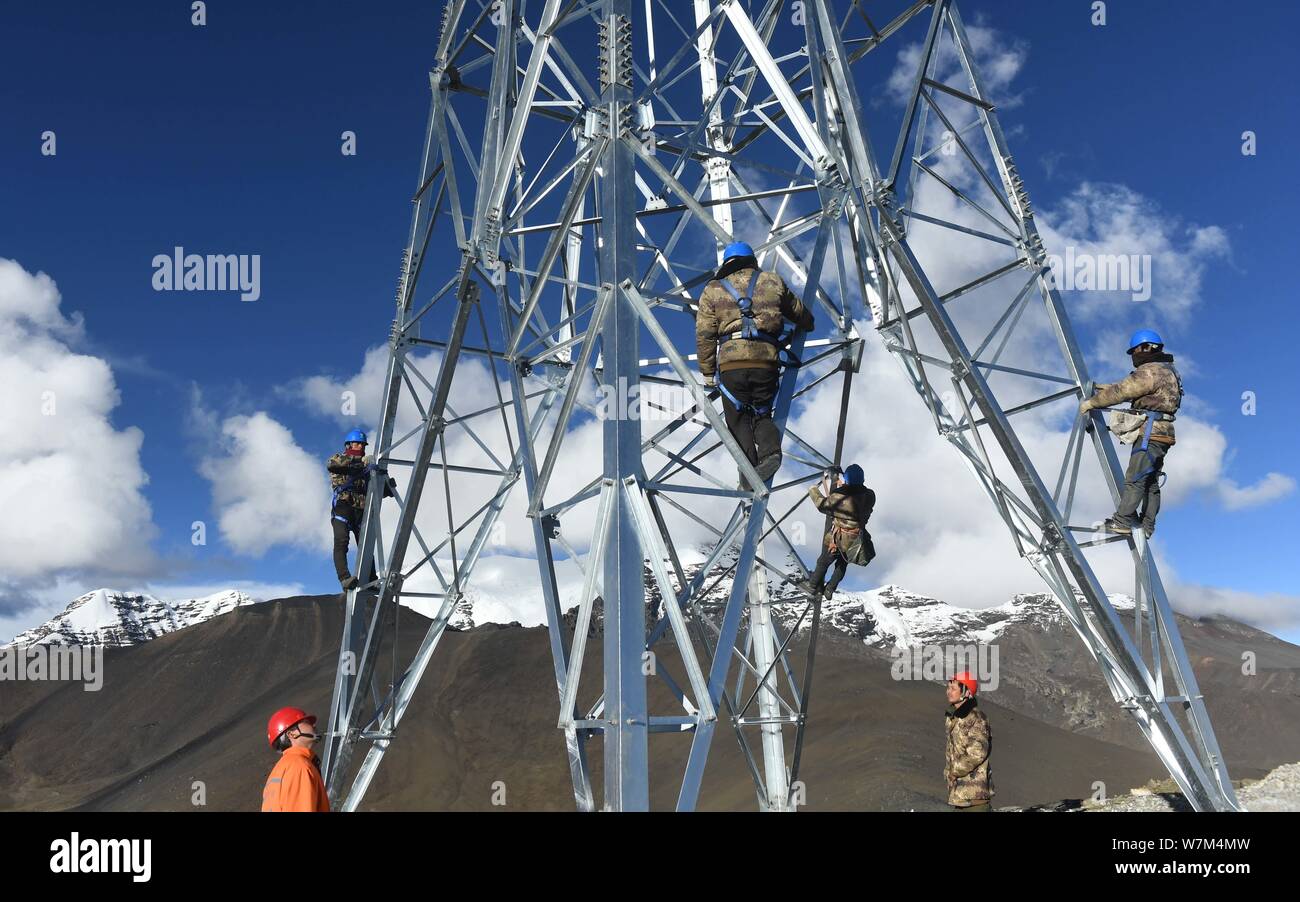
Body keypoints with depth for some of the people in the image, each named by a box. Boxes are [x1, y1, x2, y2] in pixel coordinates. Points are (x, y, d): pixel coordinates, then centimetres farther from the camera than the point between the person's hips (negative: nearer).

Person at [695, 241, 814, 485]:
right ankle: (770, 450, -12)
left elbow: (704, 335, 6)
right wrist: (807, 326, 54)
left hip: (732, 363, -1)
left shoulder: (713, 290, 13)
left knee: (738, 419, 9)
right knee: (762, 414, 17)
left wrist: (708, 372, 11)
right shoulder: (773, 282, 18)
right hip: (767, 361, 2)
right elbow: (800, 314, 31)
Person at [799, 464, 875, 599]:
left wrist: (814, 491, 6)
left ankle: (813, 586, 42)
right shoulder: (869, 496, -18)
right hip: (858, 539, 4)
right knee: (843, 564, 28)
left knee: (823, 562, 22)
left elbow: (822, 505, -12)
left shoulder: (838, 498, -30)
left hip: (839, 538, -4)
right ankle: (830, 589, 42)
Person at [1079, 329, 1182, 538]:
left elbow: (1121, 391, -13)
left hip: (1150, 434, -10)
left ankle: (1122, 522, -12)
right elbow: (1130, 388, 28)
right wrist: (1106, 388, 29)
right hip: (1161, 435, 10)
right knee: (1151, 482, 10)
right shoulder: (1167, 371, 21)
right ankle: (1147, 527, 11)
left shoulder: (1150, 371, -12)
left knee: (1135, 479, -11)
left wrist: (1091, 402, -4)